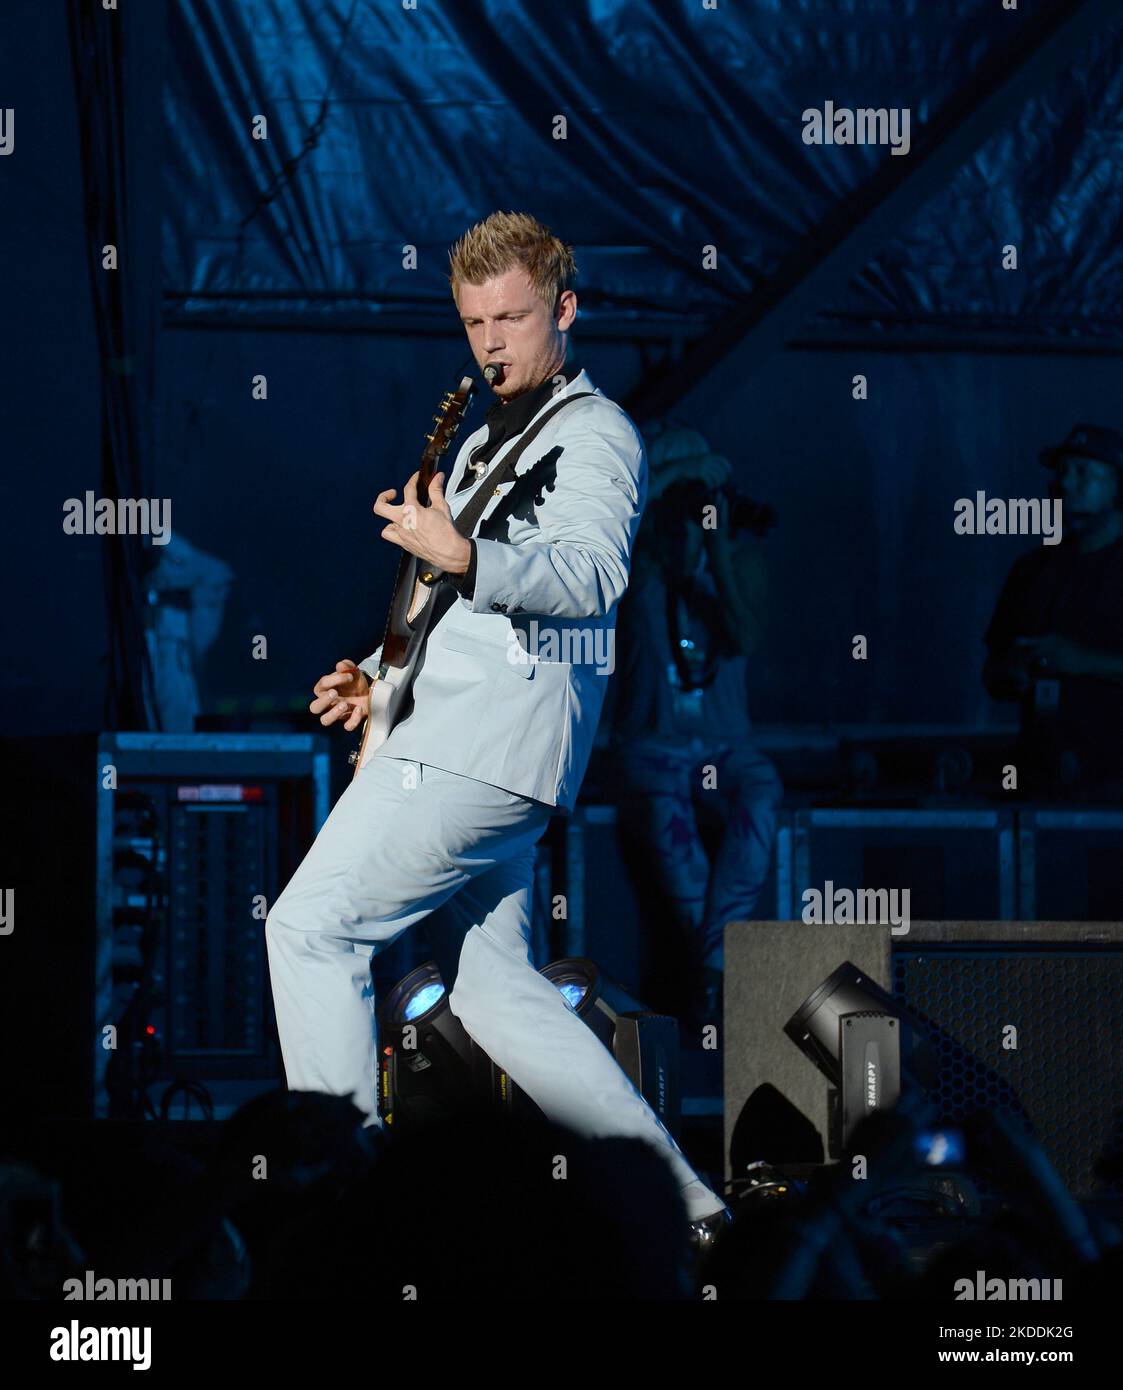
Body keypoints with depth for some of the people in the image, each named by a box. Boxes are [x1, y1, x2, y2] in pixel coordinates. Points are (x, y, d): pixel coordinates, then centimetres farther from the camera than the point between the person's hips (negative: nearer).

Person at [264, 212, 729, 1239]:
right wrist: (381, 677, 18)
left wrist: (459, 555, -34)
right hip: (465, 736, 10)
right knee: (491, 984, 6)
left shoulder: (595, 434, -4)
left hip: (492, 739, -10)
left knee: (312, 926, -11)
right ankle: (676, 1196, 7)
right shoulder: (483, 443, 27)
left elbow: (590, 577, -21)